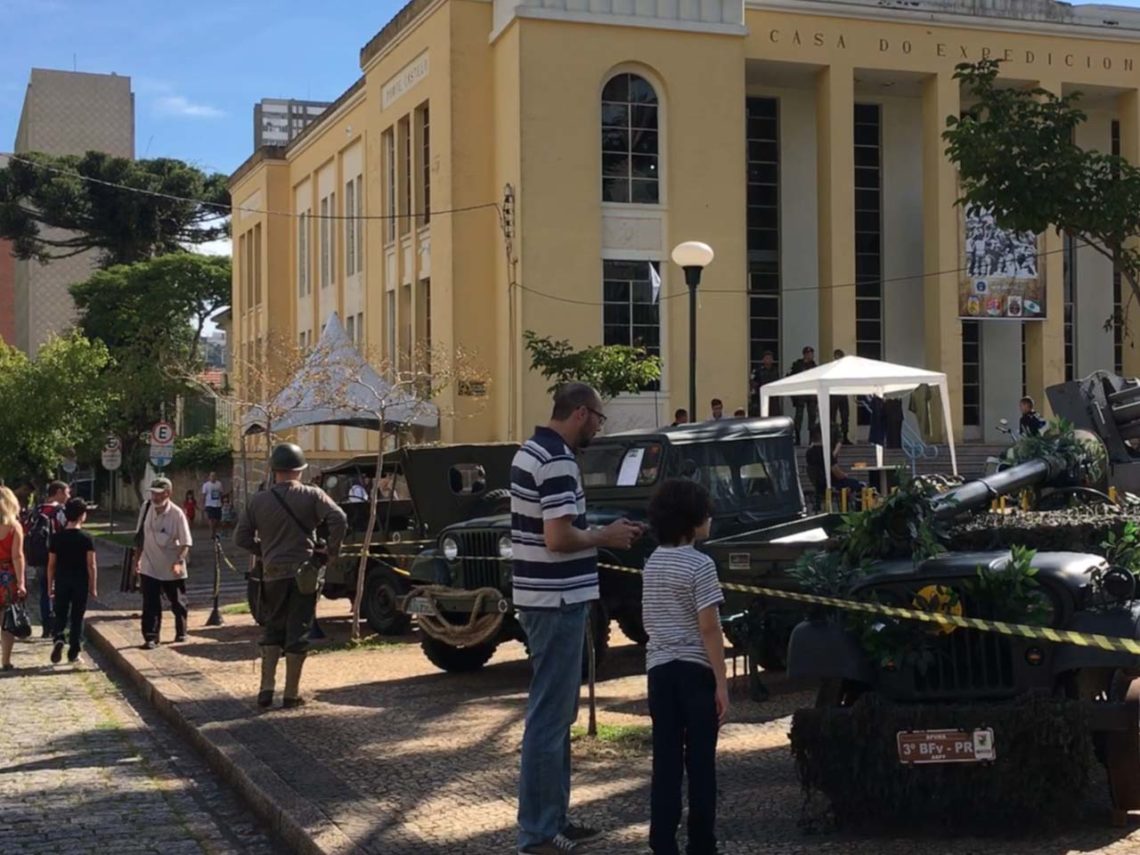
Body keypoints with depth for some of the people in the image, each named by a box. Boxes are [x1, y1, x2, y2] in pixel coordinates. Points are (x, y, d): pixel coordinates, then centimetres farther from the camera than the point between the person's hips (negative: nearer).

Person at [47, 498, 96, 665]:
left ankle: (59, 639, -16)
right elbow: (91, 565, -10)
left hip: (61, 582, 2)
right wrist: (93, 586, -2)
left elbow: (51, 564, 1)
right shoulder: (86, 538, -8)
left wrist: (50, 586, 10)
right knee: (77, 617, 8)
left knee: (60, 615, 12)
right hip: (81, 582, -2)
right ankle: (73, 653, 10)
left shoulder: (57, 537, -1)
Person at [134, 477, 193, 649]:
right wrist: (137, 560, 10)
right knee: (150, 605, -2)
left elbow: (185, 543, -14)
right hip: (149, 568, 2)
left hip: (172, 570, -2)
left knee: (178, 603, 12)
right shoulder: (146, 508, -3)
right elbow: (140, 537, 9)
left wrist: (179, 562, -28)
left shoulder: (177, 514, -16)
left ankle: (181, 633, 31)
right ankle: (150, 638, 3)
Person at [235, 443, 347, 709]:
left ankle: (267, 688, 7)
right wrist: (330, 552, -6)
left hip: (273, 575, 3)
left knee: (272, 630, 17)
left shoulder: (258, 501, 4)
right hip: (304, 574, -2)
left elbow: (241, 537, 6)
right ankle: (291, 693, 6)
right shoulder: (312, 495, -5)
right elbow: (339, 520, -17)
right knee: (298, 632, 4)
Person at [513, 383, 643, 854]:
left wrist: (600, 533, 11)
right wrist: (605, 537, -9)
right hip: (558, 601, -11)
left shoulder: (532, 451, 13)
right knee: (549, 716, -4)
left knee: (557, 713, 16)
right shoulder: (557, 461, -19)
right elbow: (558, 538, -25)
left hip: (545, 597, 11)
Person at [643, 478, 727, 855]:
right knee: (700, 761, 4)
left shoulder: (652, 564, 9)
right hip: (696, 670, -5)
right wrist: (722, 682, -12)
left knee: (666, 760, 7)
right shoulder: (700, 565, -12)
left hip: (659, 669, 6)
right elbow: (708, 629, -15)